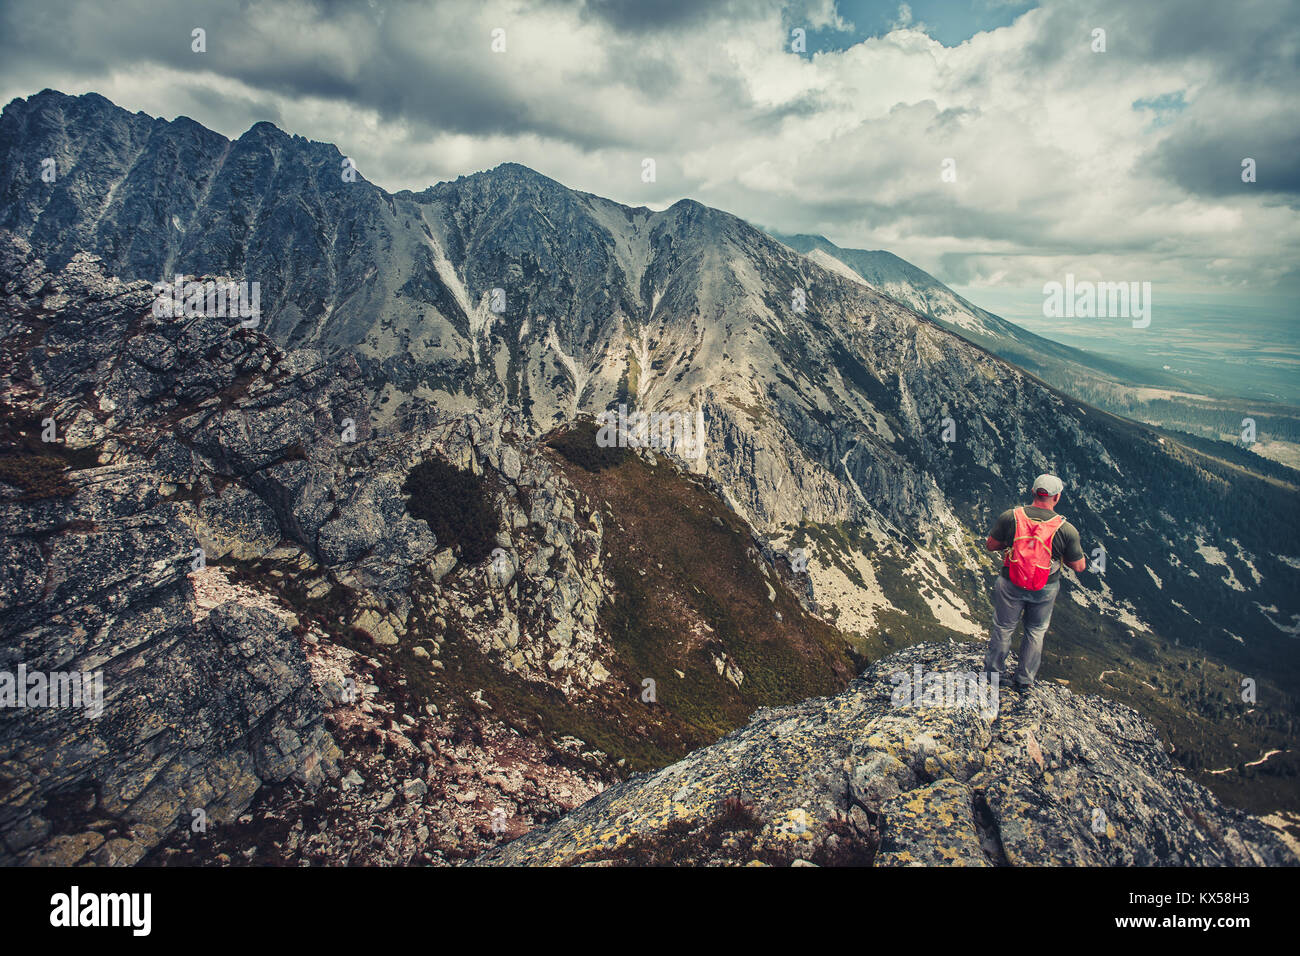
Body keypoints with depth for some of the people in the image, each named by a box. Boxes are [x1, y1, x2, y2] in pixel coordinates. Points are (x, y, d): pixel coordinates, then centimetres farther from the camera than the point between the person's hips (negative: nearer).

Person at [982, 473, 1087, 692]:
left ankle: (994, 672, 39)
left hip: (1011, 586, 0)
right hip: (1045, 590, 0)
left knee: (1003, 628, 20)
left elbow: (991, 545, -4)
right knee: (1036, 631, 23)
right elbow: (1079, 566, -7)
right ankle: (1024, 680, 36)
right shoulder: (1066, 529, -18)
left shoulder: (1010, 517, -17)